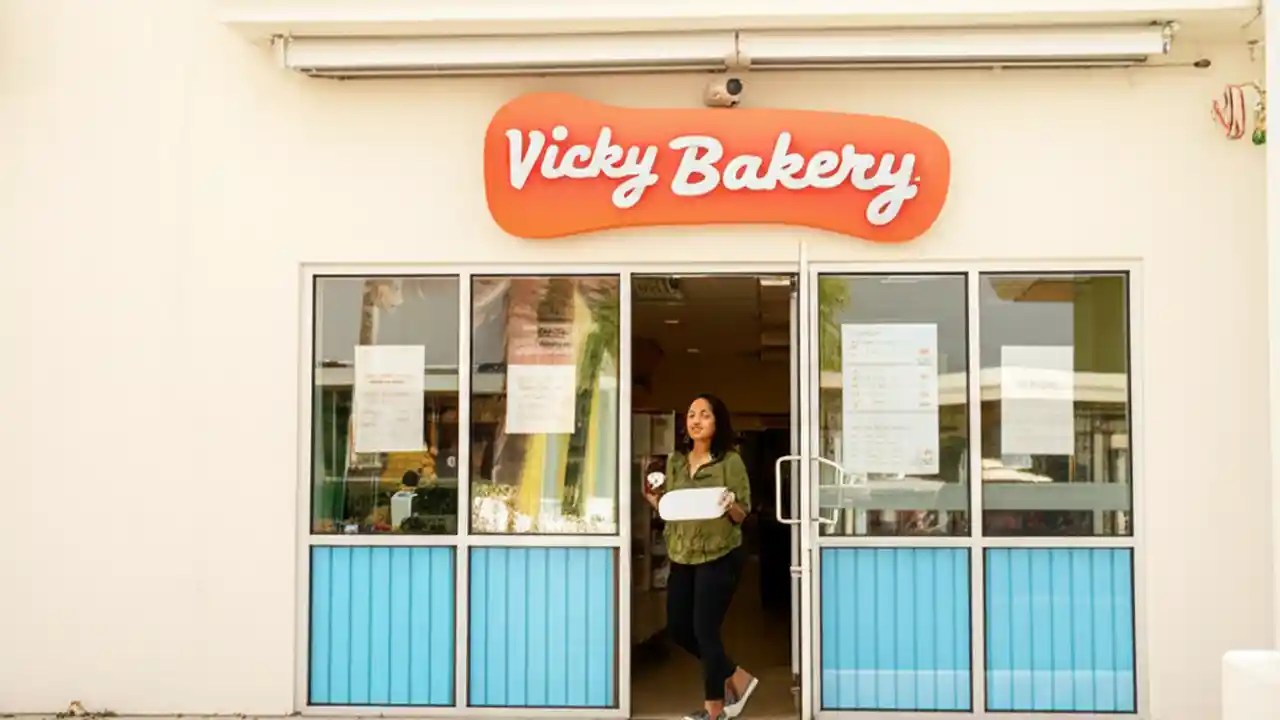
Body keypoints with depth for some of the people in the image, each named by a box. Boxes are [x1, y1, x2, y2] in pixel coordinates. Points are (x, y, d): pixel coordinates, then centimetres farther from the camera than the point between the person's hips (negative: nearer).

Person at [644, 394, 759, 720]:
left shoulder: (730, 461, -8)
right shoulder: (675, 461, 7)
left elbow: (743, 515, -7)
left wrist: (730, 507, -29)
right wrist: (655, 500, -6)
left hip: (719, 556, -6)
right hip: (682, 556, 7)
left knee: (705, 630, -3)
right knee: (678, 628, 10)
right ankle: (736, 678, 28)